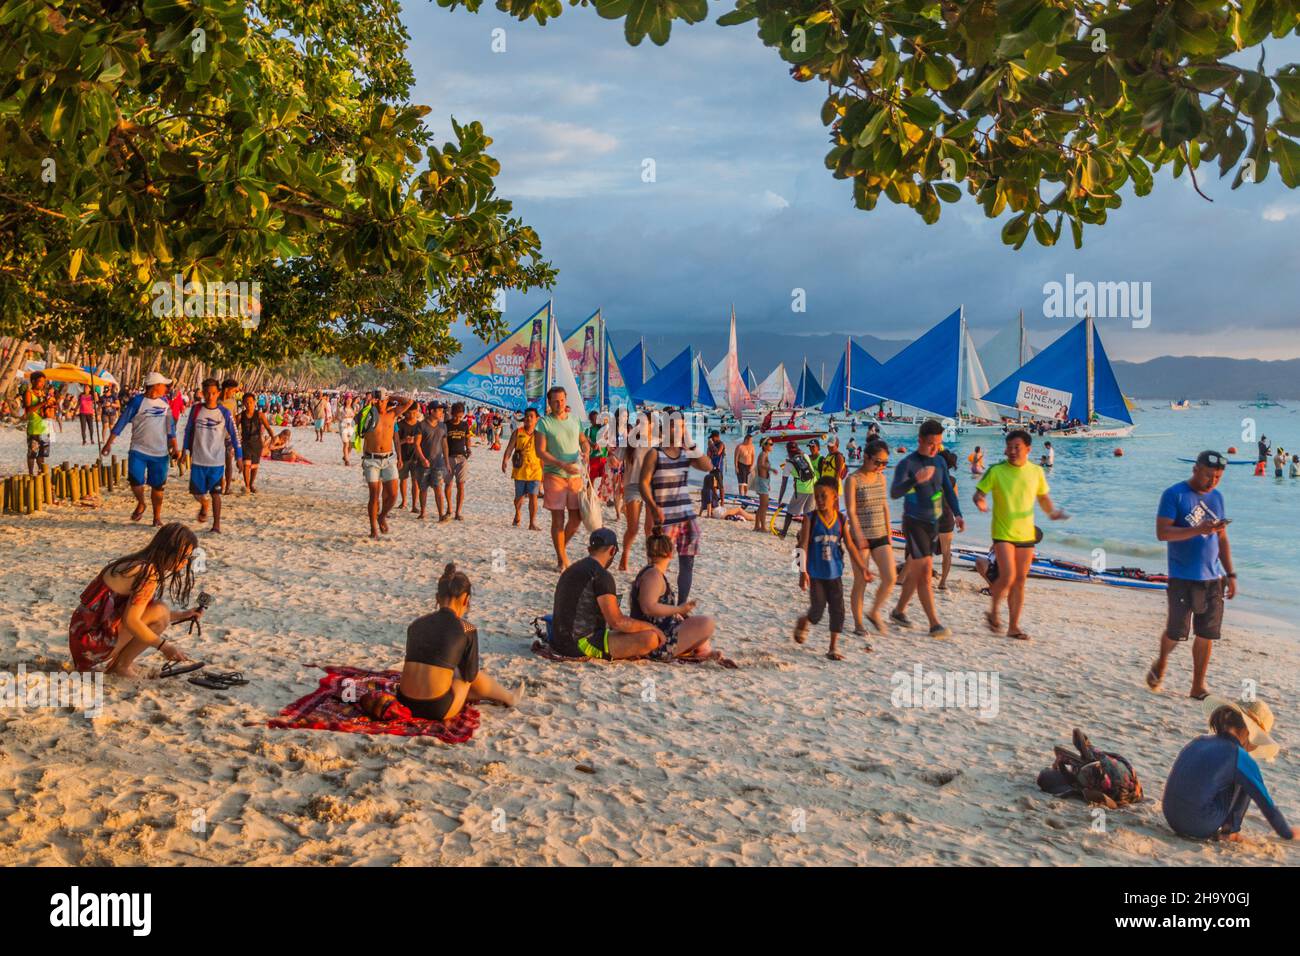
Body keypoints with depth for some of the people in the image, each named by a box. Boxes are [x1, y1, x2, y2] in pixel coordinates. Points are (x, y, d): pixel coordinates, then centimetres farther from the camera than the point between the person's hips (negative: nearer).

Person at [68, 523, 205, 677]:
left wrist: (182, 615, 12)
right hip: (92, 640, -10)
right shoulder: (148, 574, -19)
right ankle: (121, 665, -3)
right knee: (159, 613, -16)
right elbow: (130, 621, -25)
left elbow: (133, 612, 17)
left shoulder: (140, 564, 10)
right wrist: (164, 646, -19)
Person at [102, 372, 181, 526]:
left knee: (158, 485, 6)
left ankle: (157, 517, 19)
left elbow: (170, 426, 14)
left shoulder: (164, 402, 7)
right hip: (138, 450, -3)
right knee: (135, 480, -17)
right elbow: (122, 422, -5)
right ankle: (140, 504, 13)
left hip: (160, 452, 3)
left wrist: (174, 447, 8)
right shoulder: (137, 401, -7)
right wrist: (109, 443, -8)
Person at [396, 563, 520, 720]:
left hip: (405, 703, 5)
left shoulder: (416, 624, 7)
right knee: (475, 678, 25)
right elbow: (470, 675, 5)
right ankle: (509, 698, 48)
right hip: (437, 709, -5)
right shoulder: (467, 630, -7)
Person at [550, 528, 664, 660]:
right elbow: (617, 622, -16)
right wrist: (651, 627, -3)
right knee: (650, 638, -17)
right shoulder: (602, 575, -14)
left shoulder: (570, 570, 14)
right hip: (582, 645, -10)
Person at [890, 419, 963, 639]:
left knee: (916, 571, 13)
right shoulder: (907, 463, -14)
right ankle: (934, 624, -9)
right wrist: (915, 480, -44)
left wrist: (957, 514, 2)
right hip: (914, 522, -7)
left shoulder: (940, 462, 7)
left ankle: (898, 611, 29)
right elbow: (894, 492, -27)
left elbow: (948, 490, 16)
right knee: (925, 571, -10)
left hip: (933, 523, 7)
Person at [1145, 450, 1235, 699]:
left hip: (1213, 578, 5)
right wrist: (1198, 530, -26)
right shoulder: (1174, 494, -8)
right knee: (1176, 633, 0)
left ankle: (1198, 687, 13)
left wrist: (1230, 574, 14)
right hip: (1182, 578, -5)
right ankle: (1161, 664, 30)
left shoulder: (1217, 497, 11)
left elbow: (1222, 538, 17)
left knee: (1206, 634, 4)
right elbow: (1161, 532, -16)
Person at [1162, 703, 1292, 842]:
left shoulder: (1200, 740, 14)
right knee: (1244, 783, 13)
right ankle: (1229, 831, 13)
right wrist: (1288, 834, 22)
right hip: (1202, 828, -6)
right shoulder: (1242, 759, -4)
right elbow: (1267, 805, 4)